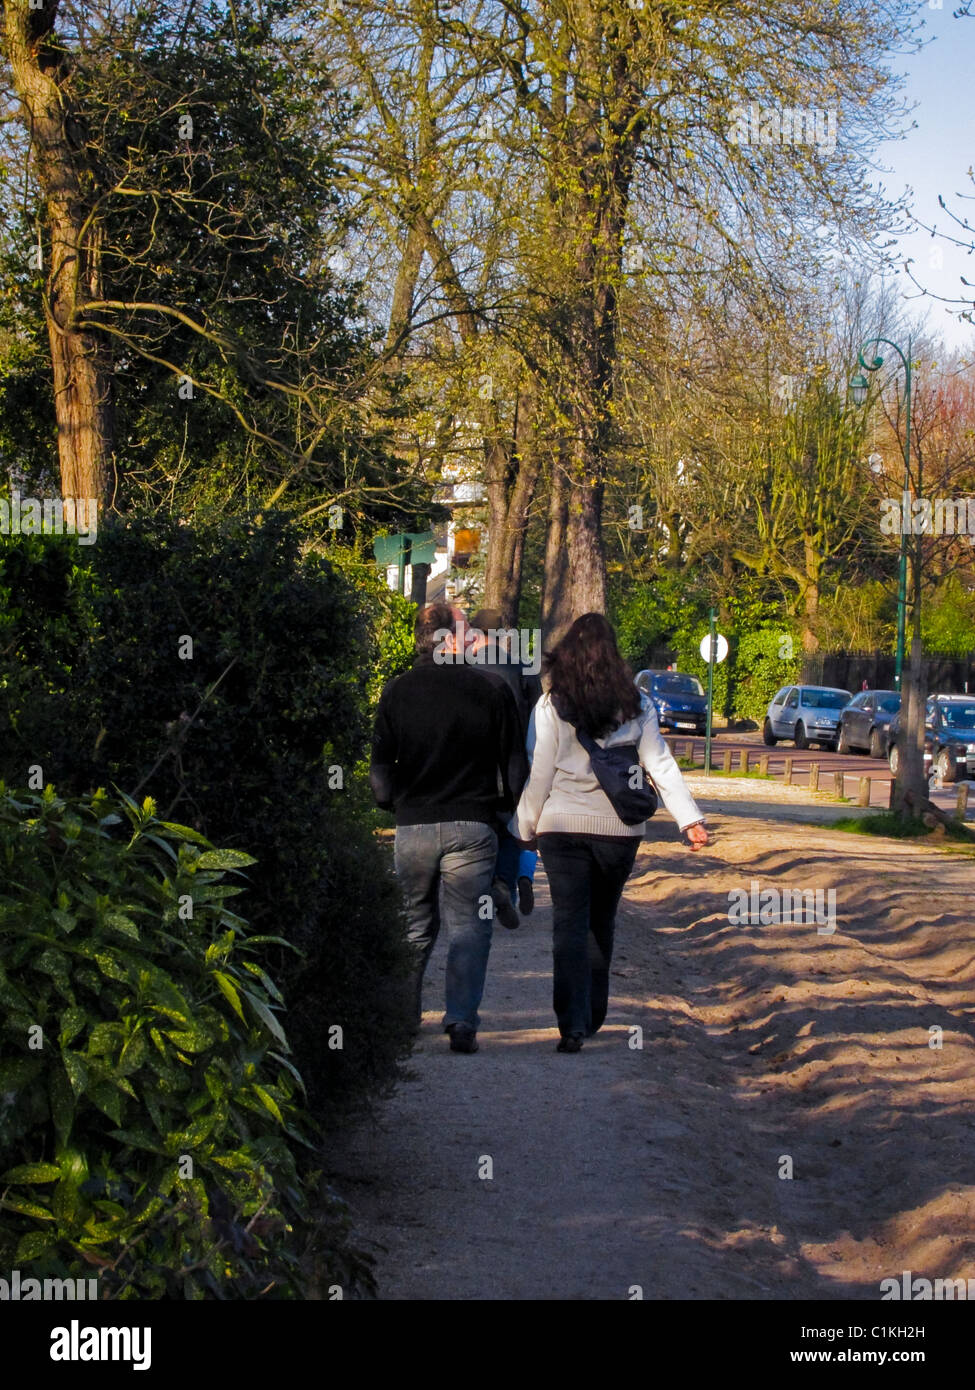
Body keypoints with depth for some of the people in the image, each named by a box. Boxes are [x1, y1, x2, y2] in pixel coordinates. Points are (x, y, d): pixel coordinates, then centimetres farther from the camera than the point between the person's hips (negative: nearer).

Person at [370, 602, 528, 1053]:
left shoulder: (397, 692, 2)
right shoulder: (492, 690, -4)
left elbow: (380, 764, 5)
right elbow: (515, 763, 0)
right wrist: (517, 808, 15)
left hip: (413, 826, 3)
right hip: (472, 825, -3)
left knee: (415, 926, 18)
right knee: (469, 928, 1)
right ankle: (462, 1022, -8)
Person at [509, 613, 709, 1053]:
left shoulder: (551, 705, -3)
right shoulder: (635, 704, 3)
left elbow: (539, 774, -3)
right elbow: (660, 764, -2)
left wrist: (525, 827, 7)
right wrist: (690, 818, -4)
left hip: (563, 826, -2)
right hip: (619, 829, 2)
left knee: (569, 924, -2)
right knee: (601, 922, 16)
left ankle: (573, 1023, -14)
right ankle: (593, 1015, 25)